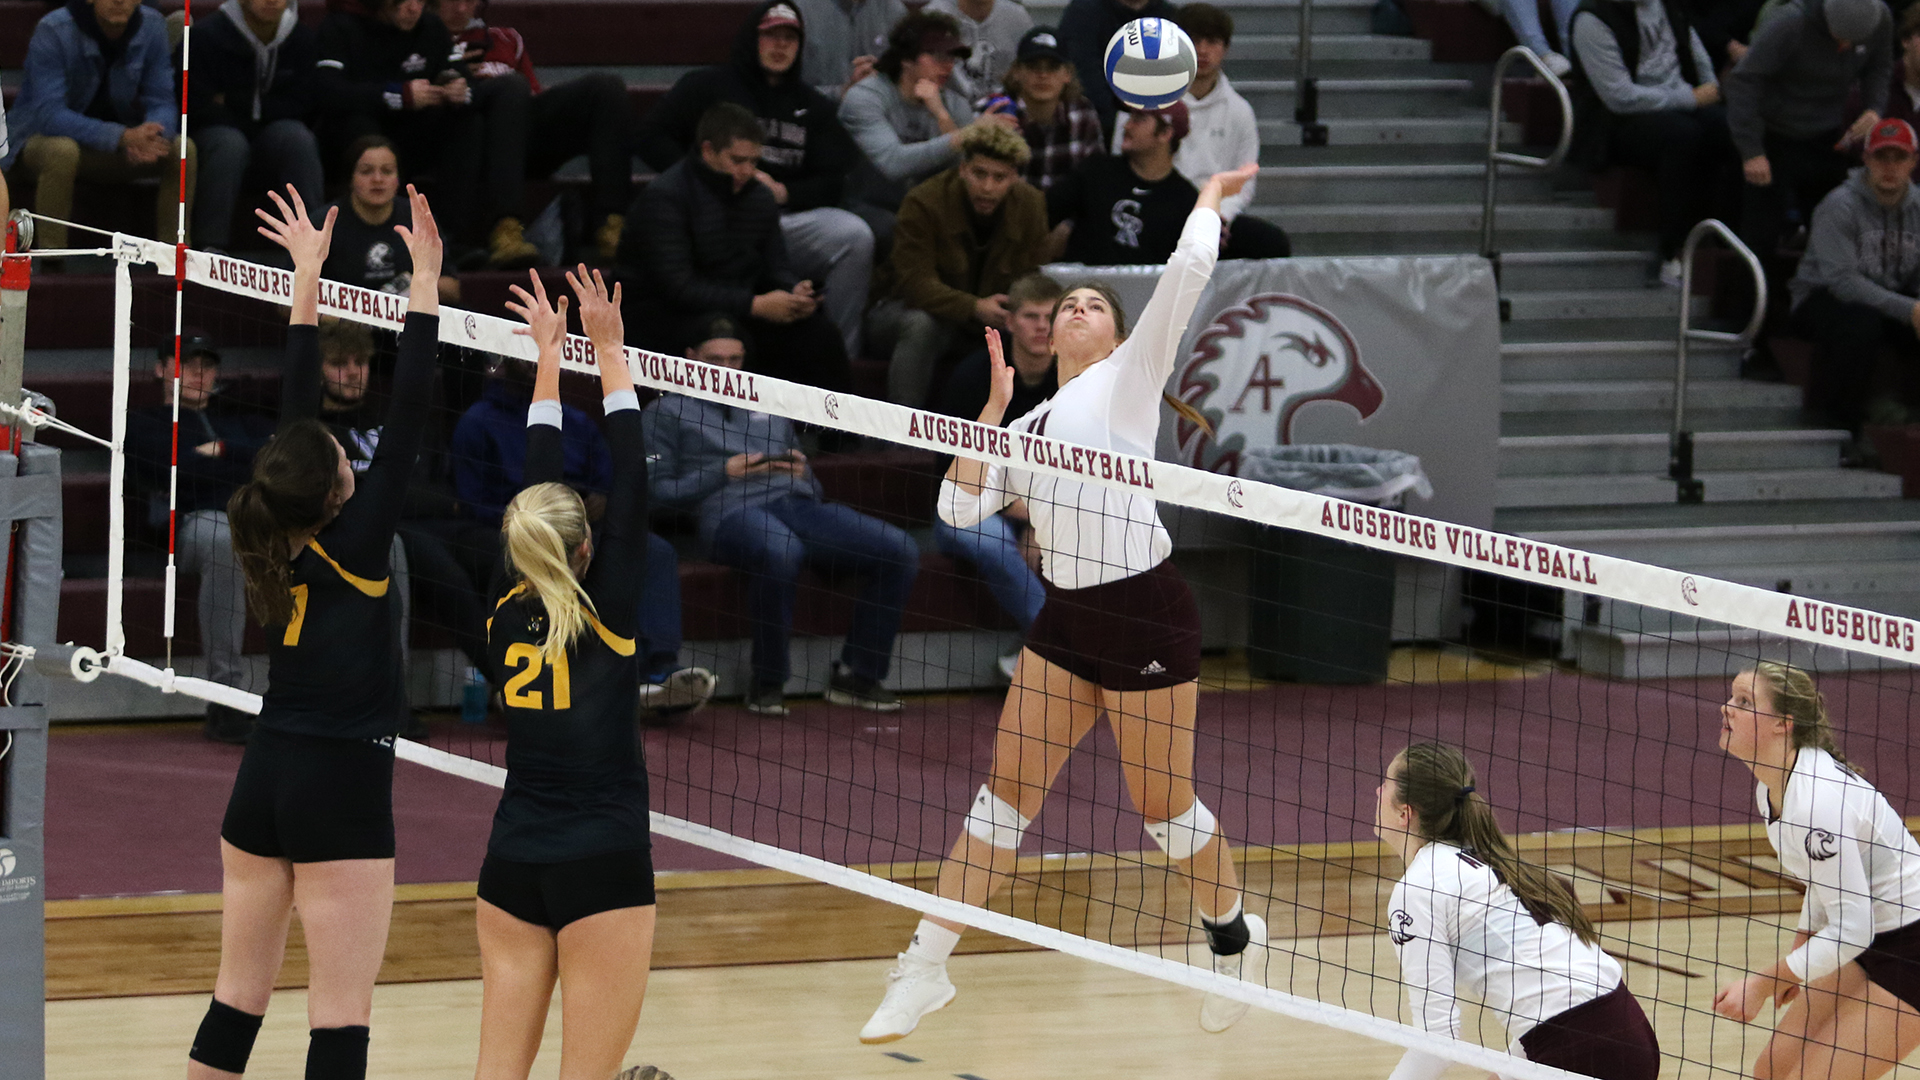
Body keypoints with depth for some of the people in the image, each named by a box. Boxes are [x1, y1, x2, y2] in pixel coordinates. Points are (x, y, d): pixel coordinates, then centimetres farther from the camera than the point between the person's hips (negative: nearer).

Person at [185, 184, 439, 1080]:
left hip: (263, 782, 7)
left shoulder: (275, 543, 3)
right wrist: (425, 280, -10)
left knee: (238, 996, 11)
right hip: (342, 787, -7)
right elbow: (405, 422, -14)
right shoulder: (356, 544, -13)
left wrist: (308, 277, 16)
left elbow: (296, 411, 11)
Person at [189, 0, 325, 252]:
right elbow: (198, 107, -10)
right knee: (230, 144, -36)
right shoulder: (208, 36, -8)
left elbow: (301, 105, -1)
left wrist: (233, 103, -7)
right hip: (218, 130, -3)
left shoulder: (304, 39, 2)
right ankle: (210, 245, -35)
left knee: (298, 137, -30)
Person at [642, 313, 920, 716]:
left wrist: (802, 475, 7)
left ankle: (858, 675, -7)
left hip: (796, 503, 6)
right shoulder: (667, 412, 17)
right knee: (781, 551, -44)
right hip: (731, 512, -6)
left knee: (899, 550, -17)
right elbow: (657, 491, 5)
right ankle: (767, 682, -27)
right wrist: (723, 473, -5)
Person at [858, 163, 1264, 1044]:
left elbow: (1187, 270, -8)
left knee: (1162, 804, 3)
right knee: (1007, 788, 3)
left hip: (1145, 615, -6)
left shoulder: (1130, 378, 2)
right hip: (1065, 618, 6)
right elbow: (959, 507, 9)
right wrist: (992, 407, 7)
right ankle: (926, 970, 4)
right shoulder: (1031, 427, 19)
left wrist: (1210, 196, 8)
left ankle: (1233, 932, 29)